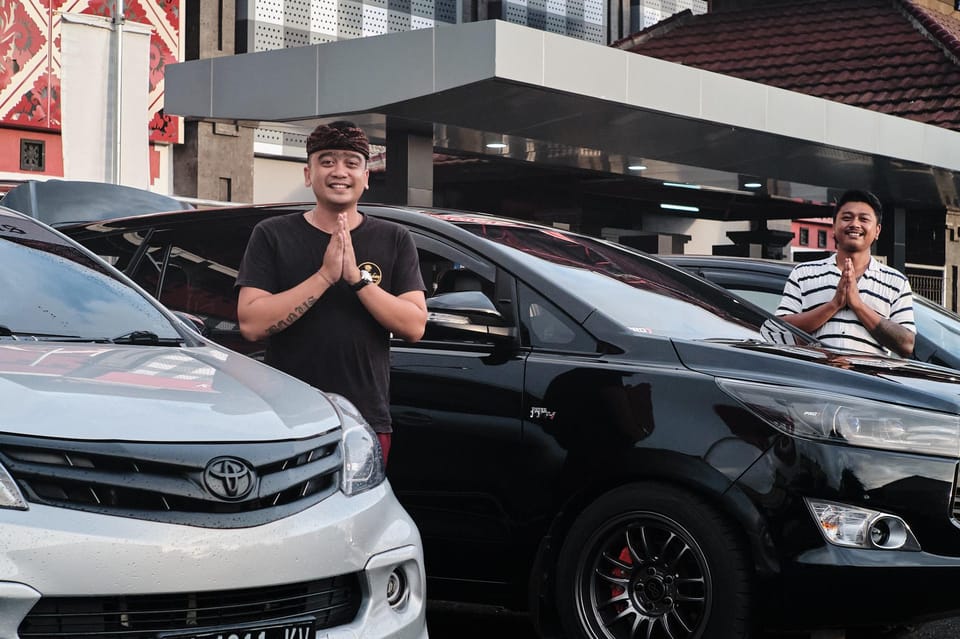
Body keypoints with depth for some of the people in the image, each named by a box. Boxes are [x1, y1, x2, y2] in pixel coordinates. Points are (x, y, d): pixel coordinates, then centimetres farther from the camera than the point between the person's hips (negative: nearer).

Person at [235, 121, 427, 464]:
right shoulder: (272, 236, 3)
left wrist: (357, 277, -12)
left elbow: (415, 326, -2)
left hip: (368, 422, 1)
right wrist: (325, 275, -14)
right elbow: (251, 324, -8)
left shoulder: (394, 240, 7)